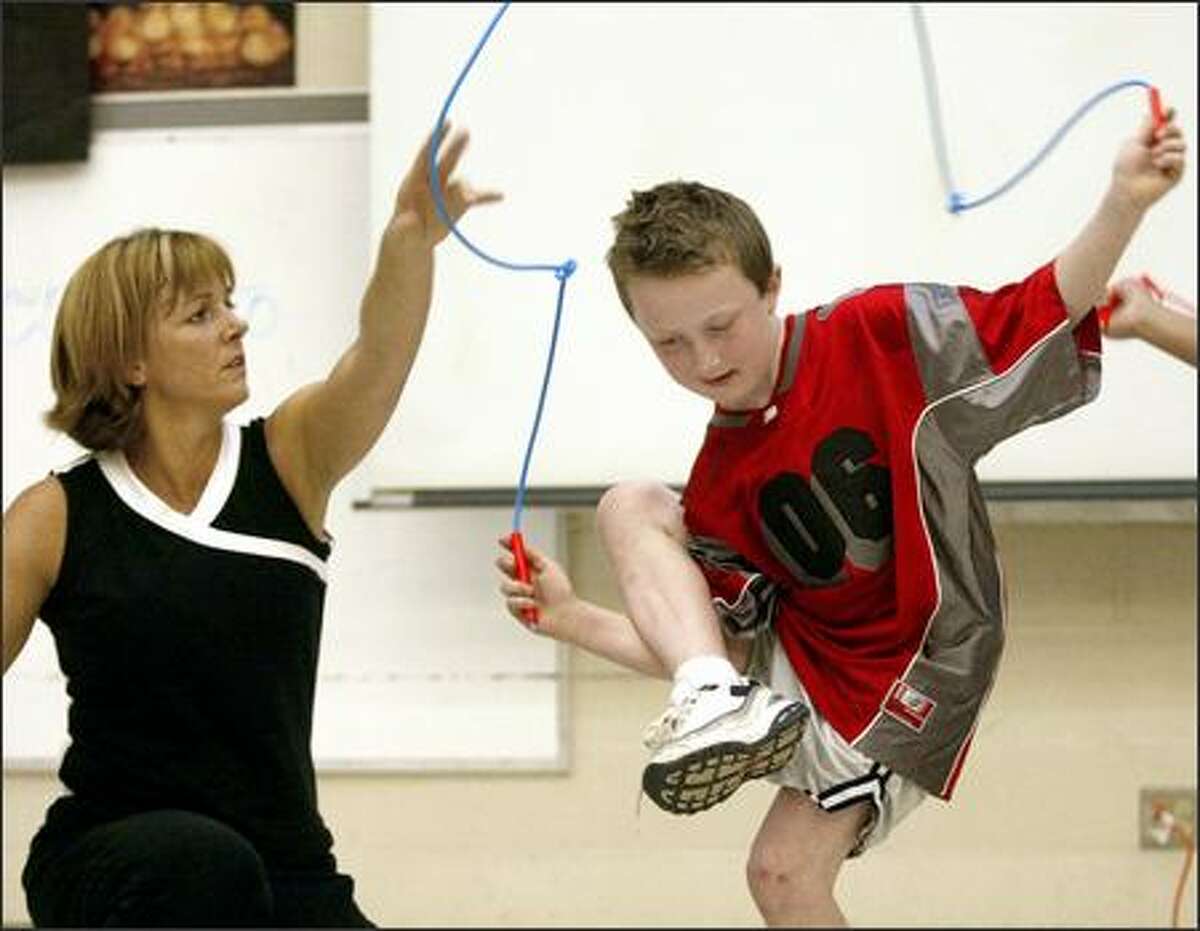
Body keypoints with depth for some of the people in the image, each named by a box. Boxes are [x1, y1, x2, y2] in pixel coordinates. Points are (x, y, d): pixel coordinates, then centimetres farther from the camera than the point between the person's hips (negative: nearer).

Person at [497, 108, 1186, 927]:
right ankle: (716, 710, -27)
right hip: (801, 661, 5)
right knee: (630, 508, -10)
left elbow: (1047, 312, -13)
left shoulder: (880, 334, -13)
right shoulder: (717, 485, 0)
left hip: (907, 675, -5)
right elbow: (730, 648, 3)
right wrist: (574, 620, -7)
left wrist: (1125, 205, -28)